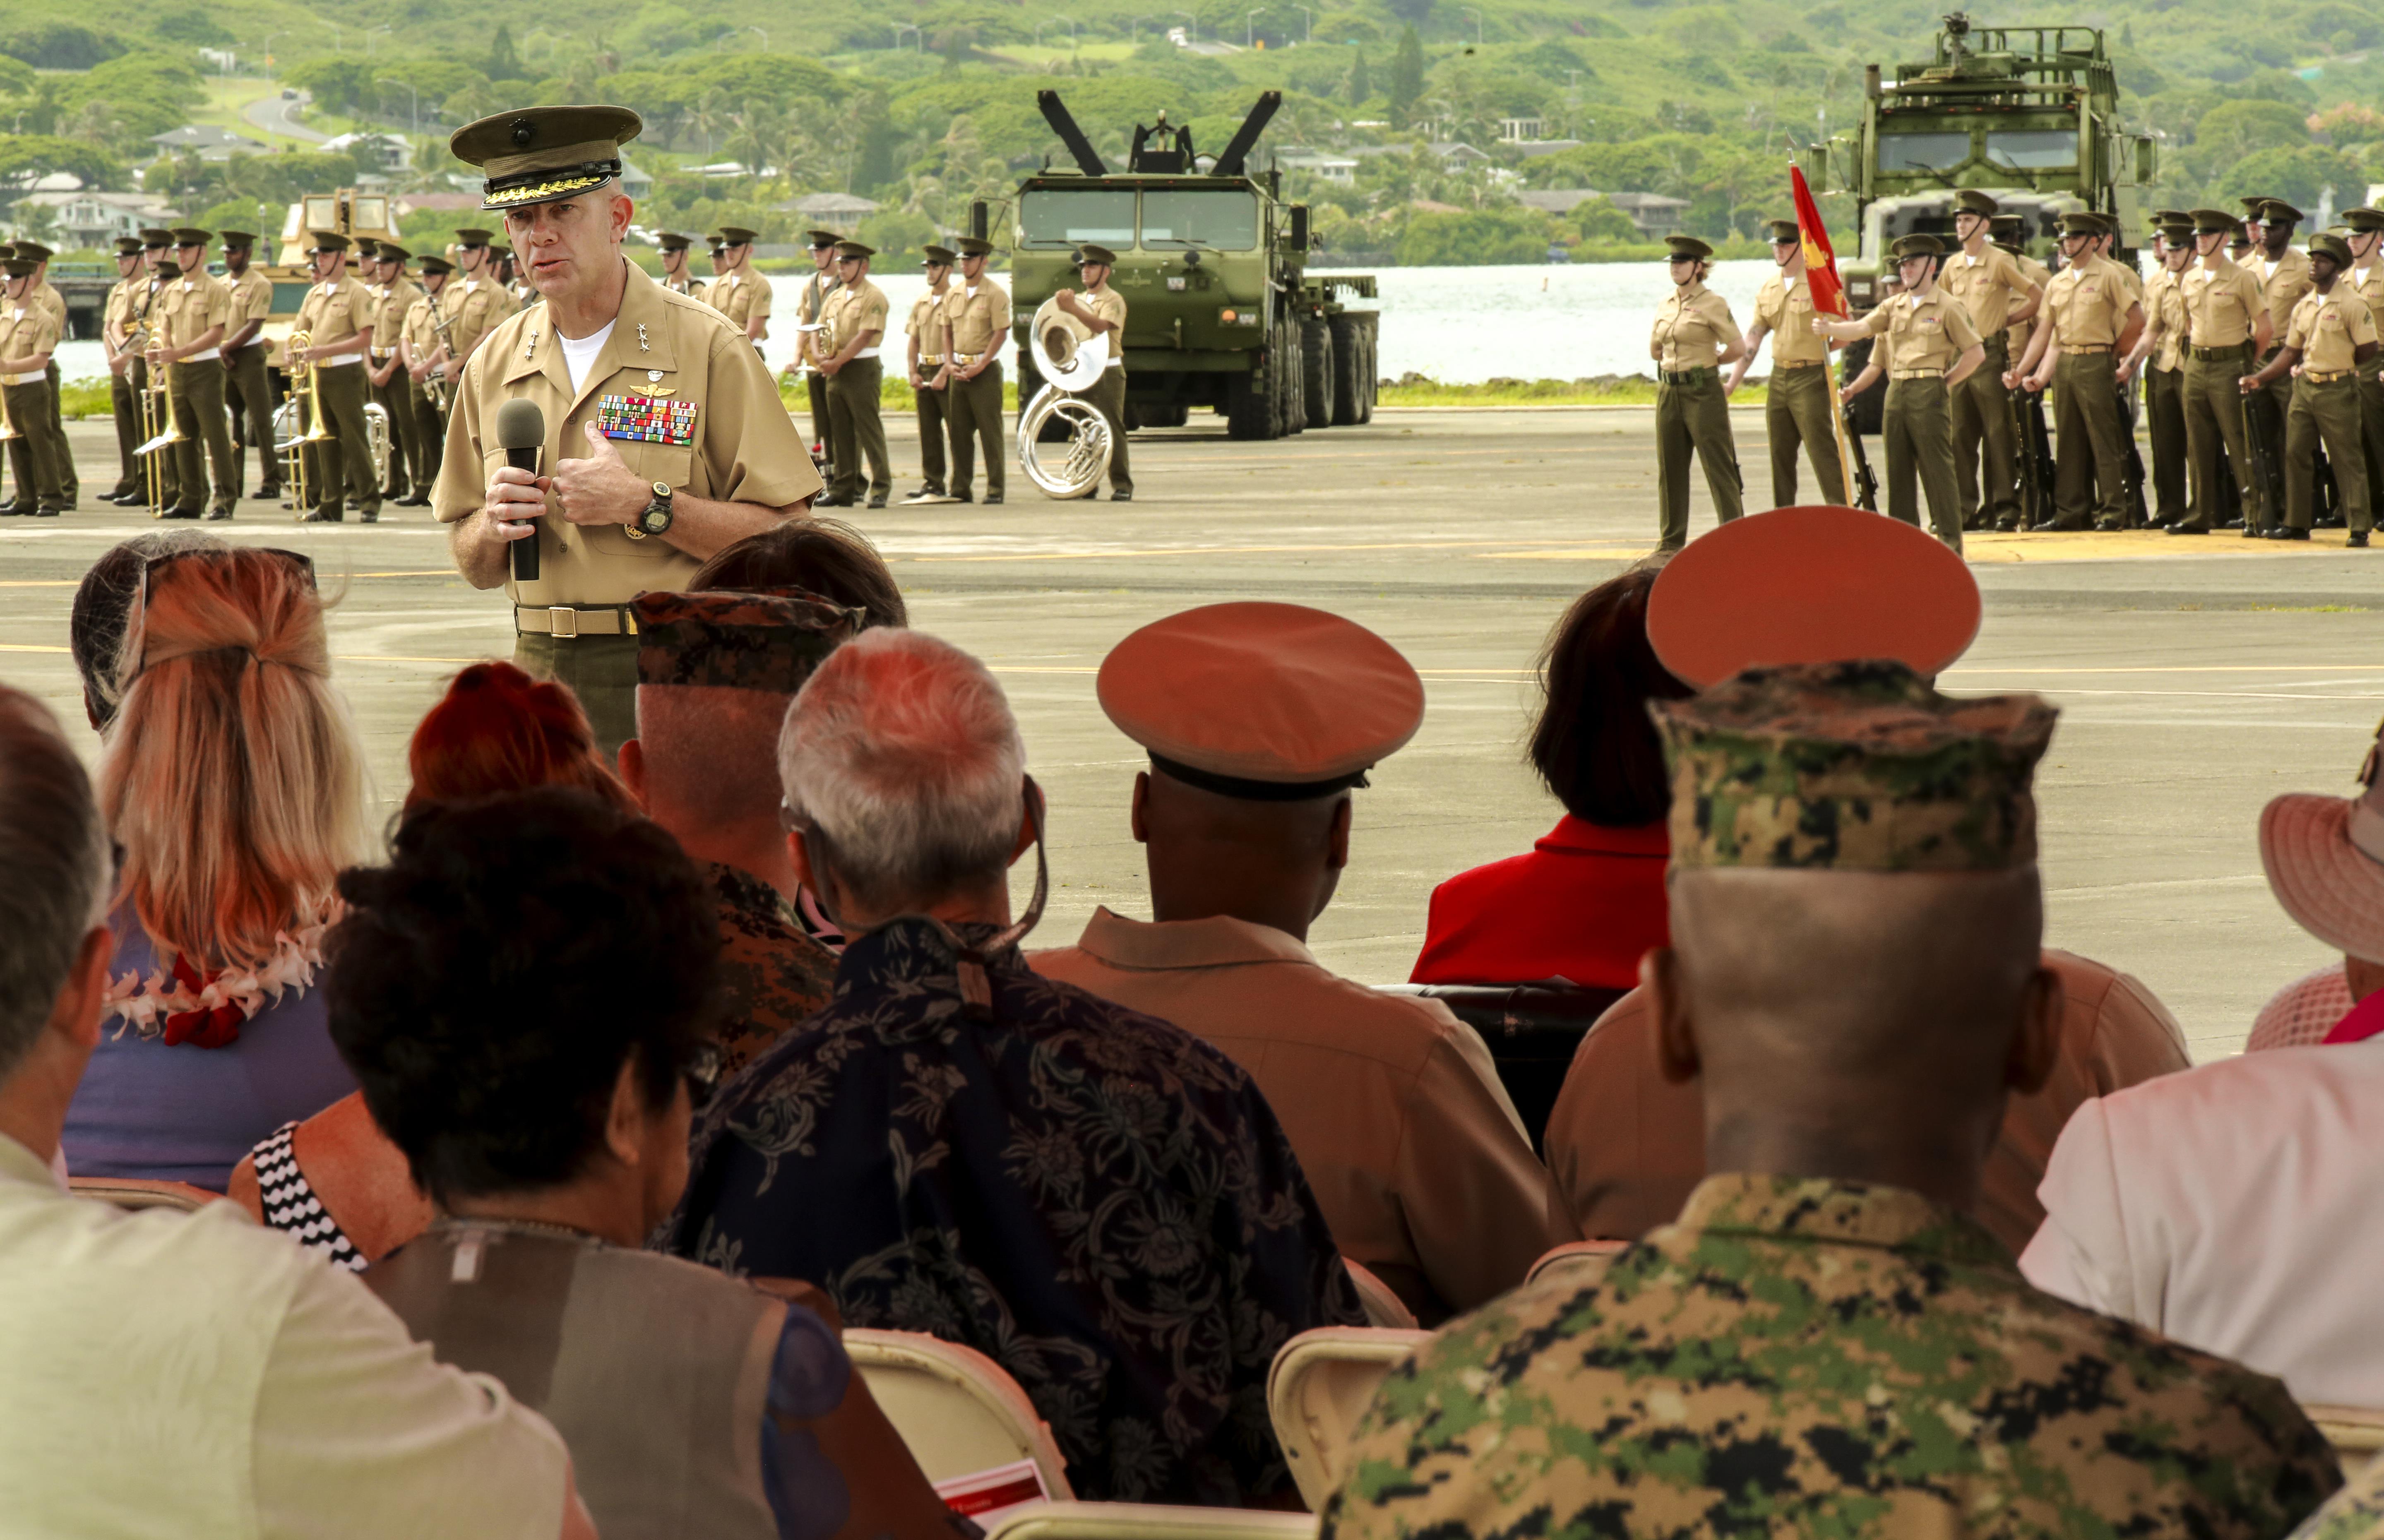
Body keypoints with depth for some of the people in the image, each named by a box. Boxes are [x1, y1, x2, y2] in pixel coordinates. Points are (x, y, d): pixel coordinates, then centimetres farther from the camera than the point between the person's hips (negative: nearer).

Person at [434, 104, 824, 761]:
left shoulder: (706, 349, -2)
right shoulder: (492, 368, 12)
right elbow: (474, 568, 18)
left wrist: (643, 506, -16)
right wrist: (493, 529, -4)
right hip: (543, 677, 4)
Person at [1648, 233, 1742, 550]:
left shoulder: (1713, 304, -8)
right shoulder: (1665, 304, 11)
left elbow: (1738, 349, -11)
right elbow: (1654, 351, 21)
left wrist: (1708, 359, 4)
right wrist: (1688, 355, 11)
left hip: (1702, 392, -7)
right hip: (1669, 391, 7)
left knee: (1718, 465, -4)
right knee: (1670, 467, 9)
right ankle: (1671, 540, 16)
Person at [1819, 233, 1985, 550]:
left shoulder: (1949, 307, 0)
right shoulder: (1893, 307, 16)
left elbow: (1976, 354, -3)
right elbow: (1862, 328, 2)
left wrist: (1946, 382, -3)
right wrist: (1830, 328, -15)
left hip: (1928, 393, -6)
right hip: (1896, 393, 6)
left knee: (1936, 467, -6)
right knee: (1898, 467, 7)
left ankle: (1950, 538, -3)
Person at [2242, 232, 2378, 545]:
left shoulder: (2352, 304, -9)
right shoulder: (2303, 306, 12)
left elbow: (2368, 351, -8)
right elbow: (2291, 352, 16)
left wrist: (2336, 366, 1)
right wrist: (2260, 378, 9)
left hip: (2338, 390, -7)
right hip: (2304, 389, 7)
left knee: (2347, 459, -4)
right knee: (2296, 454, 6)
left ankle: (2360, 528, 0)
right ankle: (2296, 523, 15)